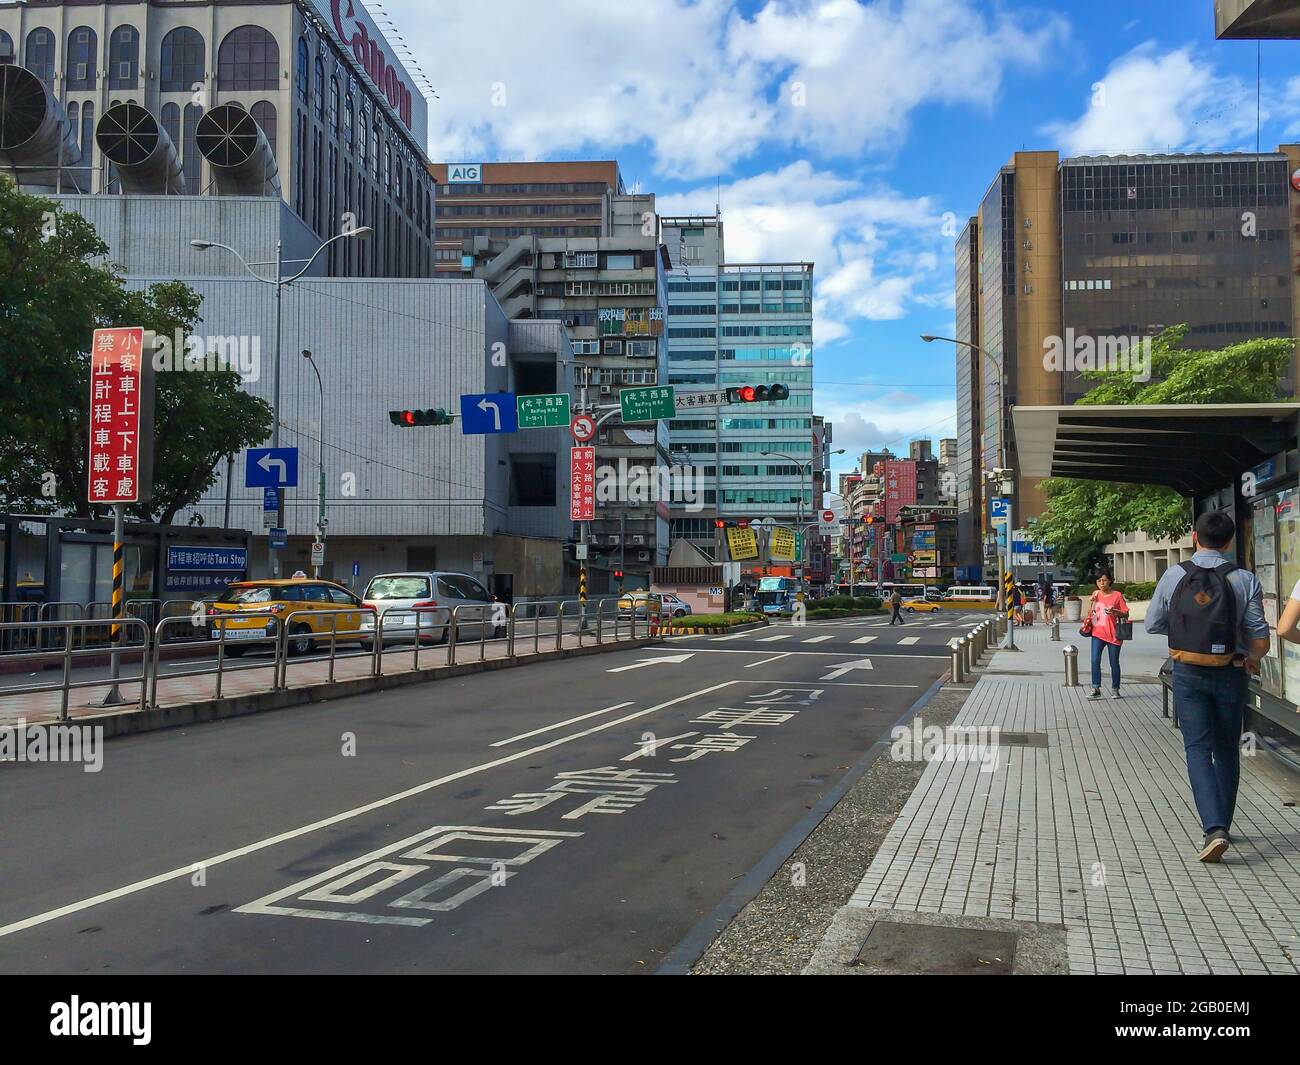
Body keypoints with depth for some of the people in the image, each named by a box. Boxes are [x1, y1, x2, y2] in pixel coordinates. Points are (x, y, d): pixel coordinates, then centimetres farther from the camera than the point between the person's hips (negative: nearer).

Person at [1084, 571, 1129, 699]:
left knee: (1114, 663, 7)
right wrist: (1092, 602, -1)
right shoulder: (1096, 594, 8)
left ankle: (1115, 689, 18)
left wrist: (1115, 611, -19)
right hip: (1098, 633, 3)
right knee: (1095, 661, -8)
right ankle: (1096, 689, -4)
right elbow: (1090, 613, 16)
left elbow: (1126, 614, -1)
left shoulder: (1117, 595, -3)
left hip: (1113, 635, -2)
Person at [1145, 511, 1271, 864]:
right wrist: (1253, 659, 15)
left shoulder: (1174, 576, -7)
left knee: (1198, 749, 0)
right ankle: (1221, 827, 25)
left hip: (1189, 673, -1)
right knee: (1227, 751, 15)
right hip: (1231, 675, 1)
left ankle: (1213, 829, -16)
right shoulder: (1245, 581, -9)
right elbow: (1260, 638, -7)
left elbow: (1153, 623, 2)